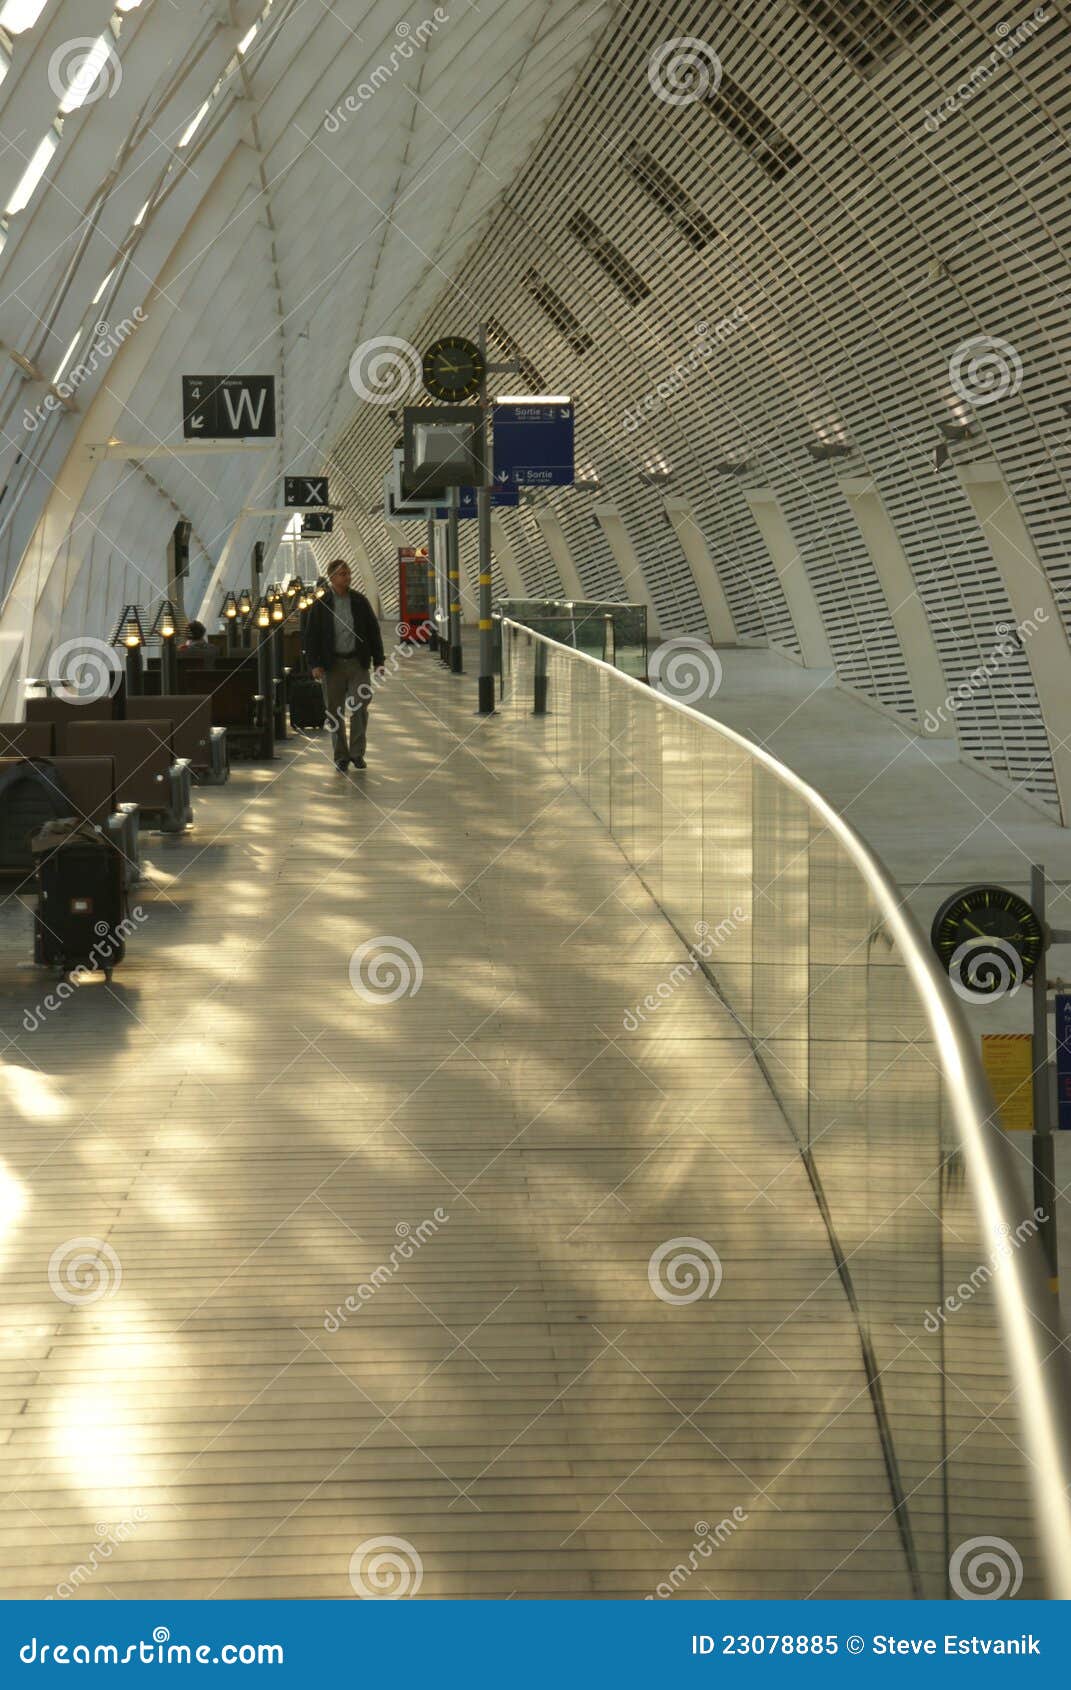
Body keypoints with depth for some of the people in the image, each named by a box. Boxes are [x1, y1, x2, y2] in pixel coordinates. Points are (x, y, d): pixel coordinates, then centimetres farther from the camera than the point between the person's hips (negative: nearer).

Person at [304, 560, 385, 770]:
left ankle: (357, 753, 4)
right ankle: (341, 756, 13)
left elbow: (373, 631, 9)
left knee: (360, 707, -6)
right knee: (335, 712, 4)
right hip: (332, 664, -1)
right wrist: (314, 664, -9)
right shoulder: (320, 605, 0)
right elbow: (310, 636, 0)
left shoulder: (360, 601, 5)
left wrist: (378, 661, 4)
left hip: (358, 663, 1)